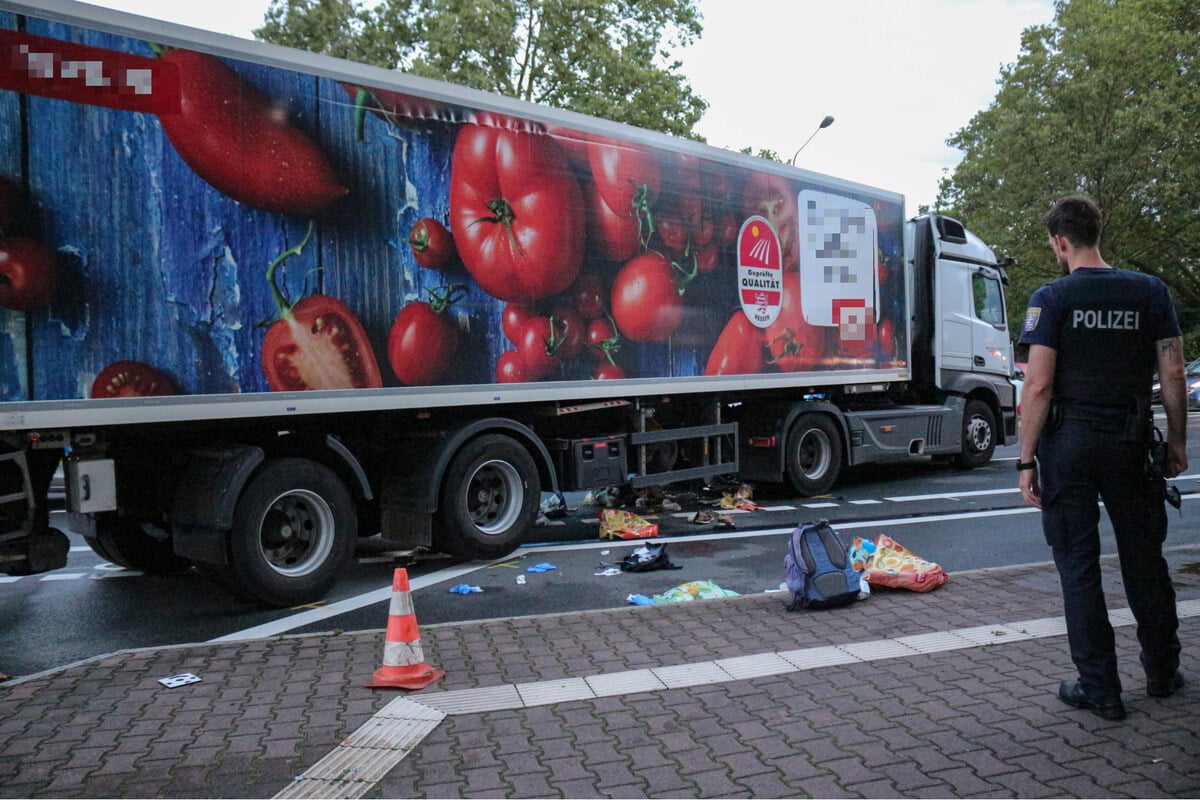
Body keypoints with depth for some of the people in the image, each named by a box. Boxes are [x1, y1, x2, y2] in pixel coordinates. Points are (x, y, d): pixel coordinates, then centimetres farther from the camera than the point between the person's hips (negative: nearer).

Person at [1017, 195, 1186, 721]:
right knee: (1144, 557, 18)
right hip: (1130, 442, 4)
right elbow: (1172, 373, 2)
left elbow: (1038, 385, -13)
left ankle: (1100, 689, 10)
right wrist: (1177, 441, 13)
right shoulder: (1151, 292, 3)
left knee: (1078, 566, 5)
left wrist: (1026, 461, -9)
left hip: (1068, 443, -3)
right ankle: (1162, 672, 32)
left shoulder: (1052, 298, -8)